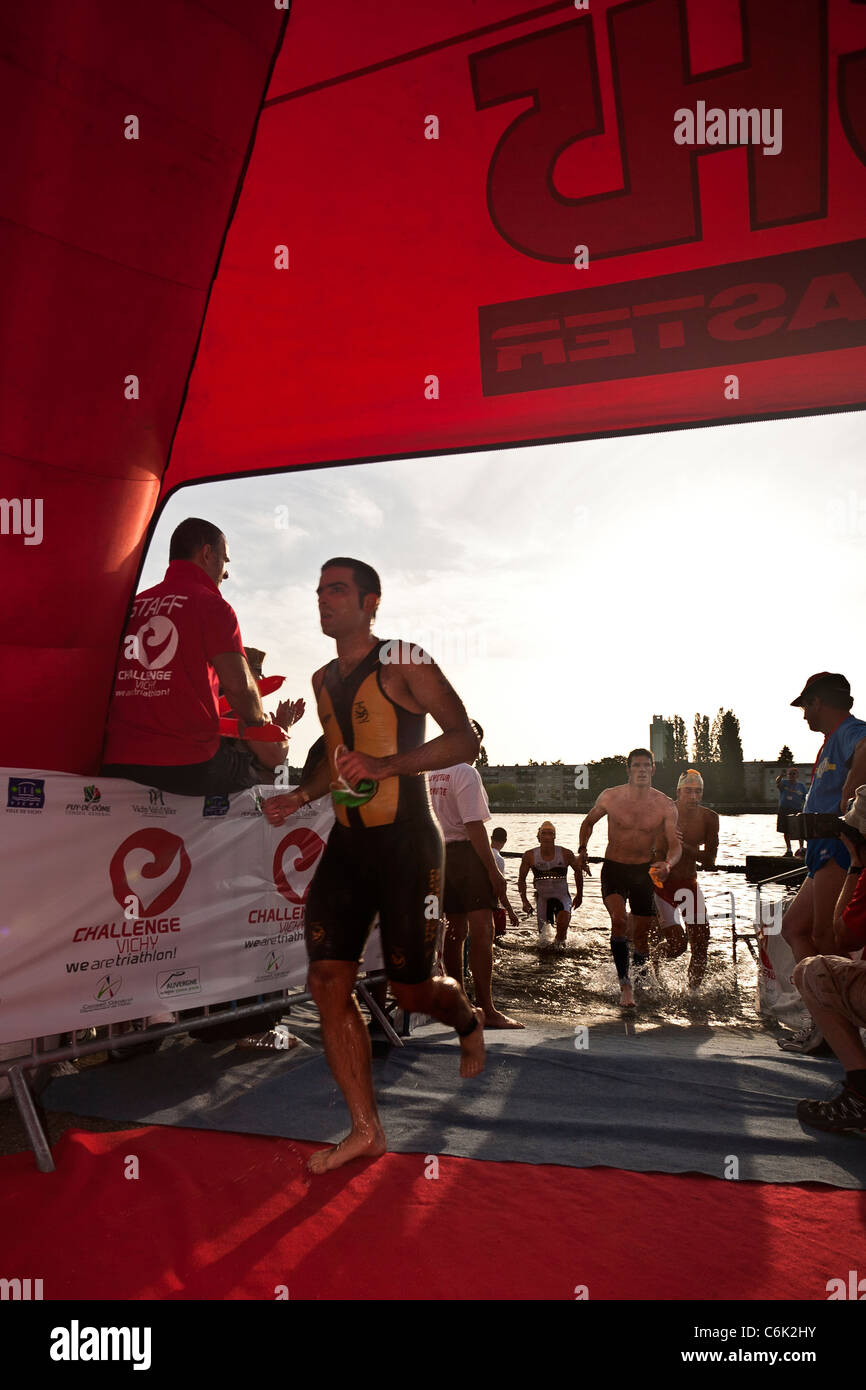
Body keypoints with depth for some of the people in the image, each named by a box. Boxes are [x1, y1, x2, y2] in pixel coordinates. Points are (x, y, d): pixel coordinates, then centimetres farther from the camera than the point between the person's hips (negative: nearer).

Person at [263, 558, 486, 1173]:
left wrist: (384, 766, -23)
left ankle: (469, 1020, 38)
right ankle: (365, 1128, 13)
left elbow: (465, 739, -13)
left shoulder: (403, 662, -8)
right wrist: (299, 795, 10)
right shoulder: (324, 680, 14)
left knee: (412, 990, 1)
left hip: (407, 841, -6)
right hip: (347, 841, 7)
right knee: (328, 981, -1)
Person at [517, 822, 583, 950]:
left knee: (563, 922, -28)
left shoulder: (565, 854, -11)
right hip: (542, 897, 1)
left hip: (562, 896, -1)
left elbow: (578, 871, 8)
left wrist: (579, 895, 12)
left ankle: (559, 941, 6)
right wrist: (524, 900, -10)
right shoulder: (530, 856, -11)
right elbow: (521, 879, 1)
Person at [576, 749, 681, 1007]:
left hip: (644, 871, 2)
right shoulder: (610, 797, -7)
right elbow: (588, 822, 11)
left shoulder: (665, 805, -6)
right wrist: (582, 850, -2)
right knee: (619, 920, -24)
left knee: (642, 933, 7)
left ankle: (643, 982, 35)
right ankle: (625, 985, -13)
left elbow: (675, 844, -8)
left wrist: (668, 863, -29)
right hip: (613, 869, -1)